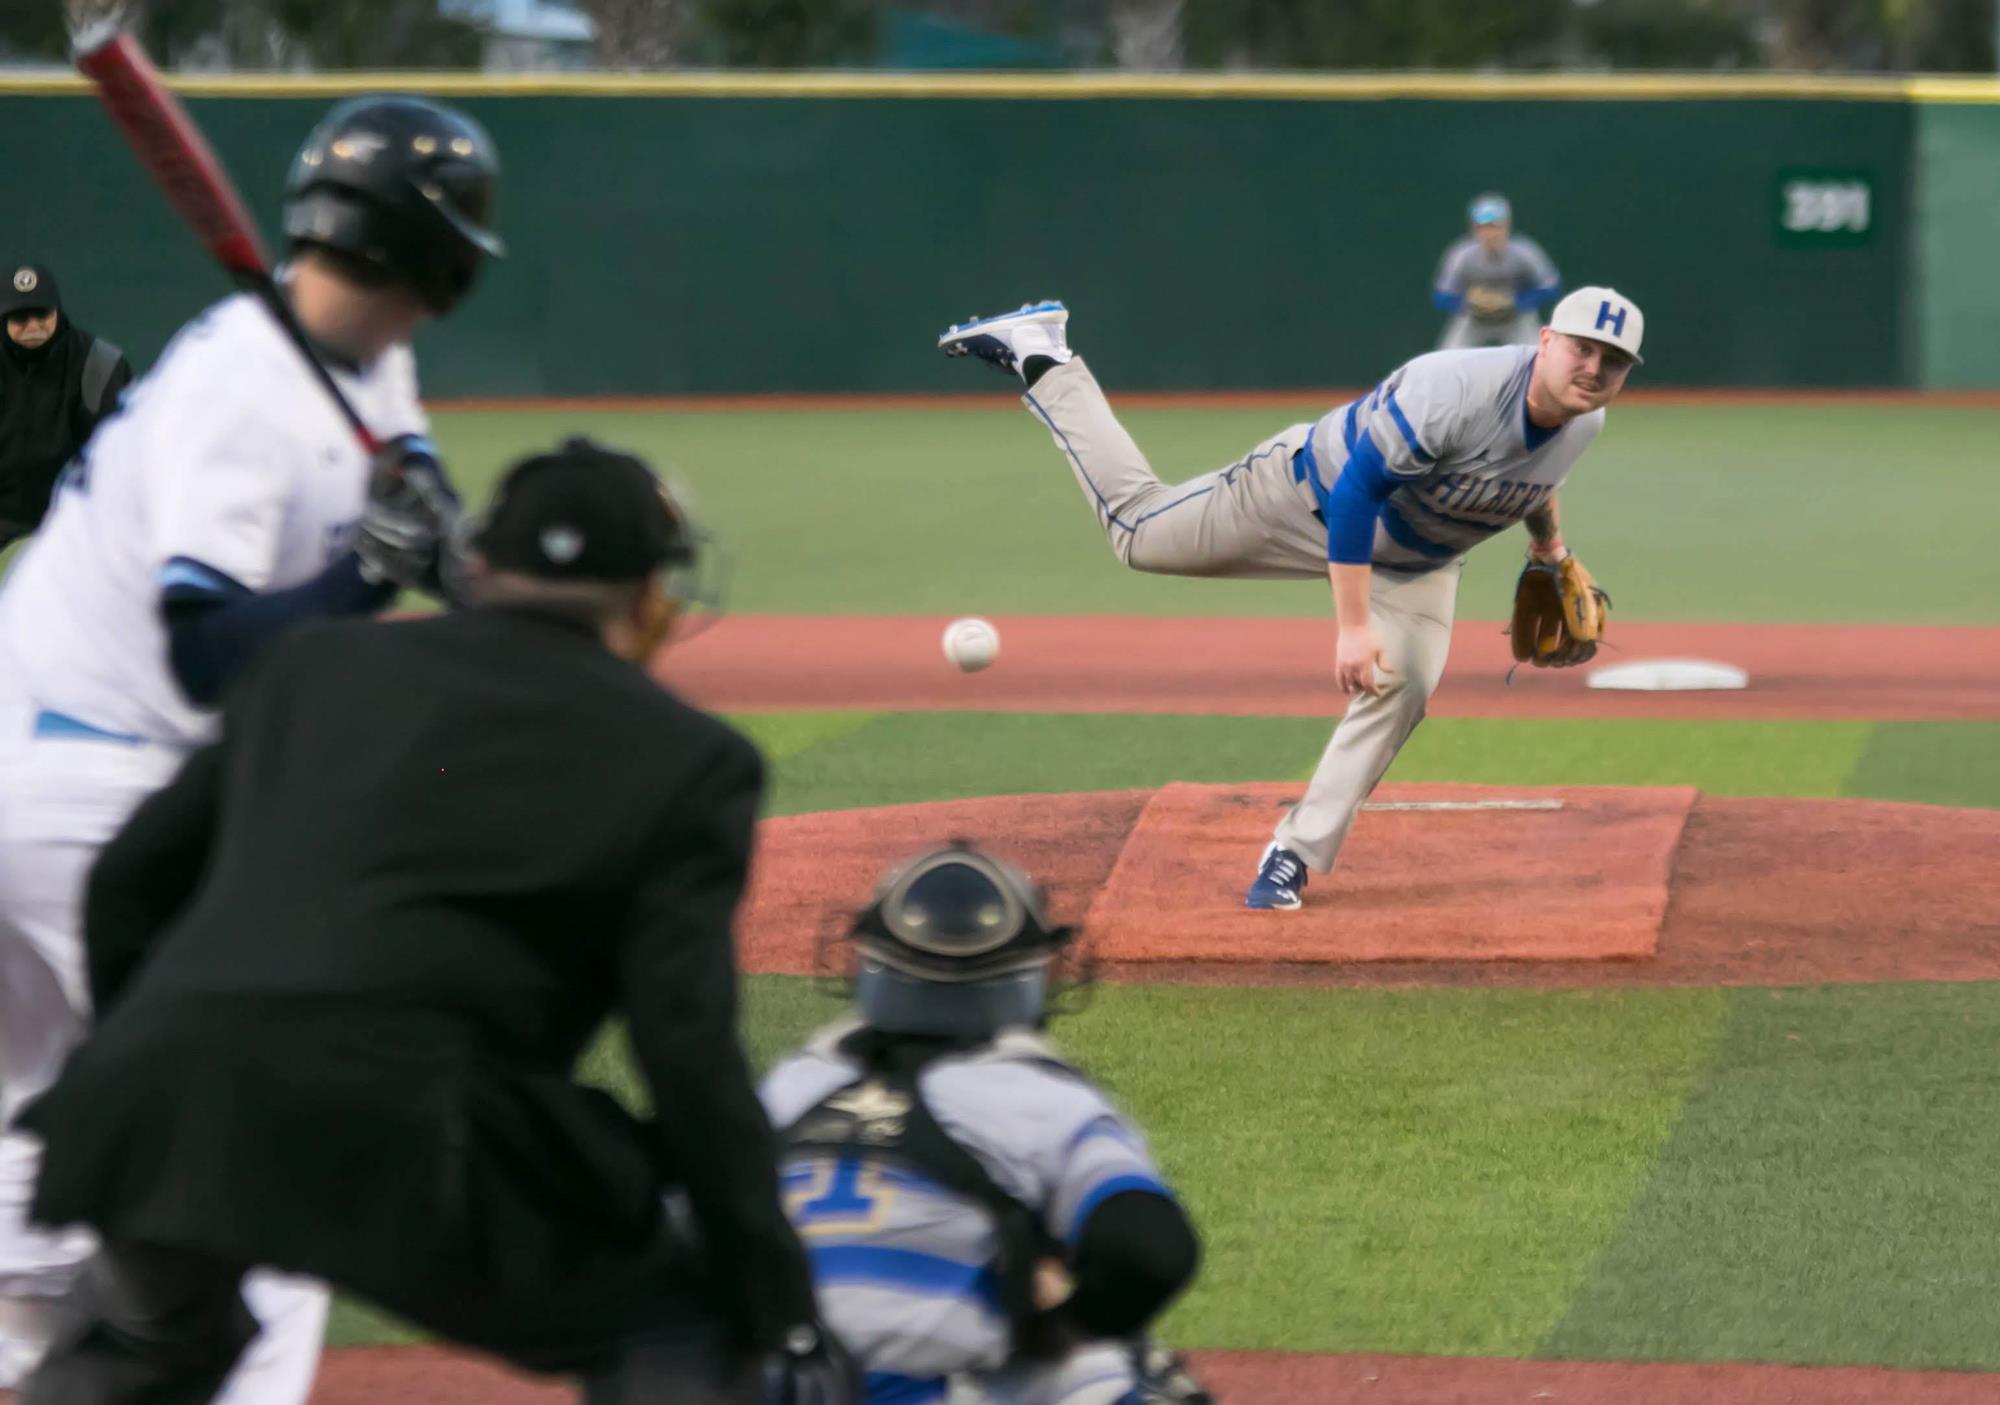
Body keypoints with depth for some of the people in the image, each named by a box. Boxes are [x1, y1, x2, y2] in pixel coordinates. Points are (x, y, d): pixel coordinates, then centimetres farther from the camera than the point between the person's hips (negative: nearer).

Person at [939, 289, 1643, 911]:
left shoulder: (1584, 421, -16)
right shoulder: (1453, 391, -41)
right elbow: (1356, 491, -40)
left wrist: (1546, 540, 25)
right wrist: (1353, 626, -43)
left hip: (1418, 562, 5)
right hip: (1312, 493, -5)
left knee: (1402, 689, -15)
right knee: (1138, 528, 6)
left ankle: (1296, 854, -3)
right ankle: (1041, 357, 23)